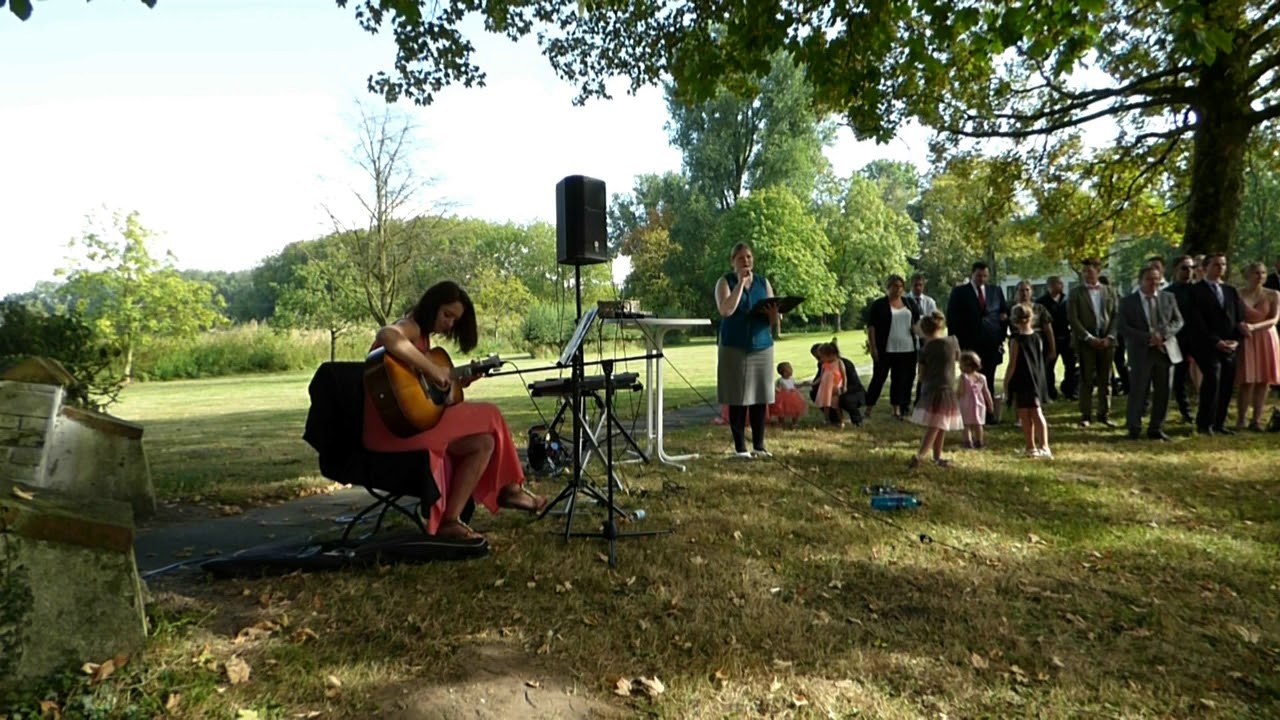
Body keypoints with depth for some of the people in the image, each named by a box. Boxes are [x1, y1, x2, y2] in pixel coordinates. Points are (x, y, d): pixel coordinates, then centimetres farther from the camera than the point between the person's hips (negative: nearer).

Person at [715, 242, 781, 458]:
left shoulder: (763, 282, 11)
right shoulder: (725, 282, 1)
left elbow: (774, 317, 11)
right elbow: (726, 311, -16)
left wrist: (774, 314, -13)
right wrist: (741, 283, -15)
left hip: (762, 347, 3)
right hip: (734, 348, -3)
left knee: (760, 397, 3)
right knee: (738, 399, -1)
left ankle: (759, 445, 13)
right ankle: (740, 446, 7)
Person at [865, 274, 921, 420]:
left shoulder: (909, 302, 11)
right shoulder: (879, 304, -2)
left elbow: (918, 319, 23)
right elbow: (871, 327, -5)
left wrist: (917, 327, 0)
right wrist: (873, 348, -11)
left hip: (906, 349, 4)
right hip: (885, 350, -4)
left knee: (901, 379, 8)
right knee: (879, 378, -1)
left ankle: (897, 410, 17)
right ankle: (868, 409, 4)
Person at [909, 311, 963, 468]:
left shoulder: (926, 348, 0)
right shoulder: (952, 342, -5)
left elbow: (922, 374, 5)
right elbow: (957, 357, 16)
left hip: (929, 389, 4)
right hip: (945, 389, -4)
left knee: (936, 427, 16)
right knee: (935, 428, -4)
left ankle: (937, 457, 26)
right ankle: (919, 457, -13)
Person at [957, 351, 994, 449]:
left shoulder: (963, 377, -14)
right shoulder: (981, 378, 1)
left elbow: (961, 392, -16)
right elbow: (986, 392, 5)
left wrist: (955, 400, -4)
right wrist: (990, 403, 14)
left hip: (966, 404, -4)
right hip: (979, 404, 4)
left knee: (967, 424, 3)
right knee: (978, 424, 16)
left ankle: (968, 441, -4)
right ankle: (979, 441, 23)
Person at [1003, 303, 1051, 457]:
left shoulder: (1016, 339, -14)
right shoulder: (1037, 337, 2)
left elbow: (1012, 365, -14)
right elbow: (1040, 361, 10)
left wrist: (1006, 382, -5)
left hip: (1021, 382, -5)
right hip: (1036, 380, 5)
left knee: (1025, 417, 5)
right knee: (1037, 413, 8)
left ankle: (1031, 447, 13)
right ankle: (1044, 445, -2)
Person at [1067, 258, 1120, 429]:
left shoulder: (1109, 291, 10)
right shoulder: (1076, 293, 2)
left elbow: (1115, 316, 7)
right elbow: (1073, 318, -5)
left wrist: (1110, 337, -6)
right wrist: (1089, 338, -12)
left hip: (1106, 341, 3)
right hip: (1085, 341, -3)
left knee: (1105, 379, 6)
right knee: (1086, 379, 0)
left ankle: (1104, 414, 13)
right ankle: (1085, 415, 5)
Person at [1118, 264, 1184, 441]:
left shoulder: (1169, 298, 10)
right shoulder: (1128, 301, 0)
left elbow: (1178, 321, 7)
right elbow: (1121, 327, -6)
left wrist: (1163, 334, -12)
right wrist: (1147, 337, -17)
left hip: (1165, 350, 3)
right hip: (1141, 352, -3)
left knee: (1163, 392, 6)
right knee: (1138, 391, -2)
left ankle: (1156, 428, 17)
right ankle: (1134, 428, 11)